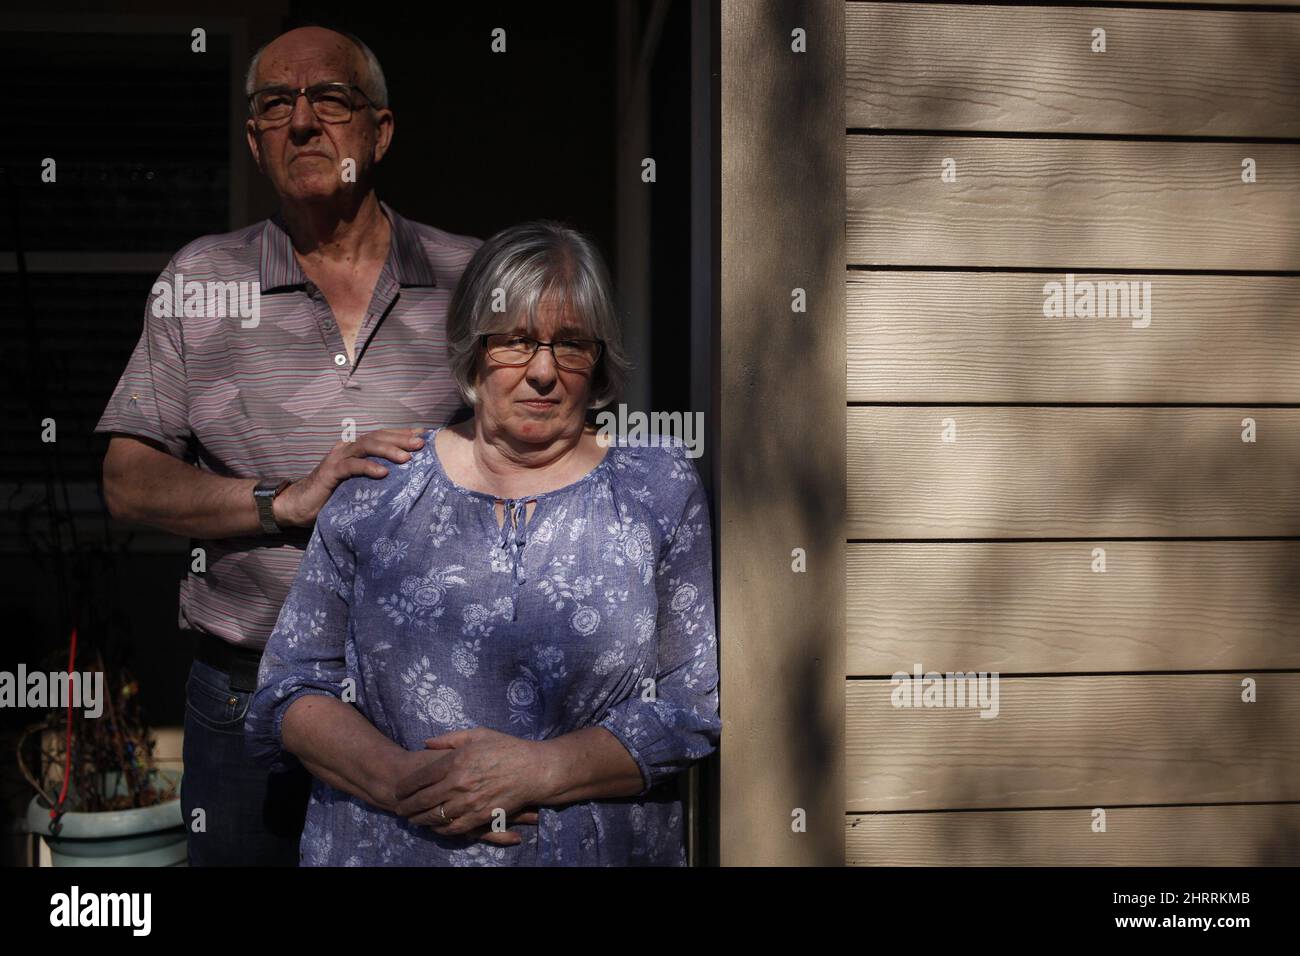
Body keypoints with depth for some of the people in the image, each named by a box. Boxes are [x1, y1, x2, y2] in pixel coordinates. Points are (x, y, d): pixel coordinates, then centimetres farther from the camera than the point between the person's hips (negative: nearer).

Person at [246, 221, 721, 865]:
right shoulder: (378, 486, 5)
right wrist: (401, 778, -11)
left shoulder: (660, 489, 3)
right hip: (379, 848, 2)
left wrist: (538, 772, -12)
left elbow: (698, 705, -1)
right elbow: (287, 688, 5)